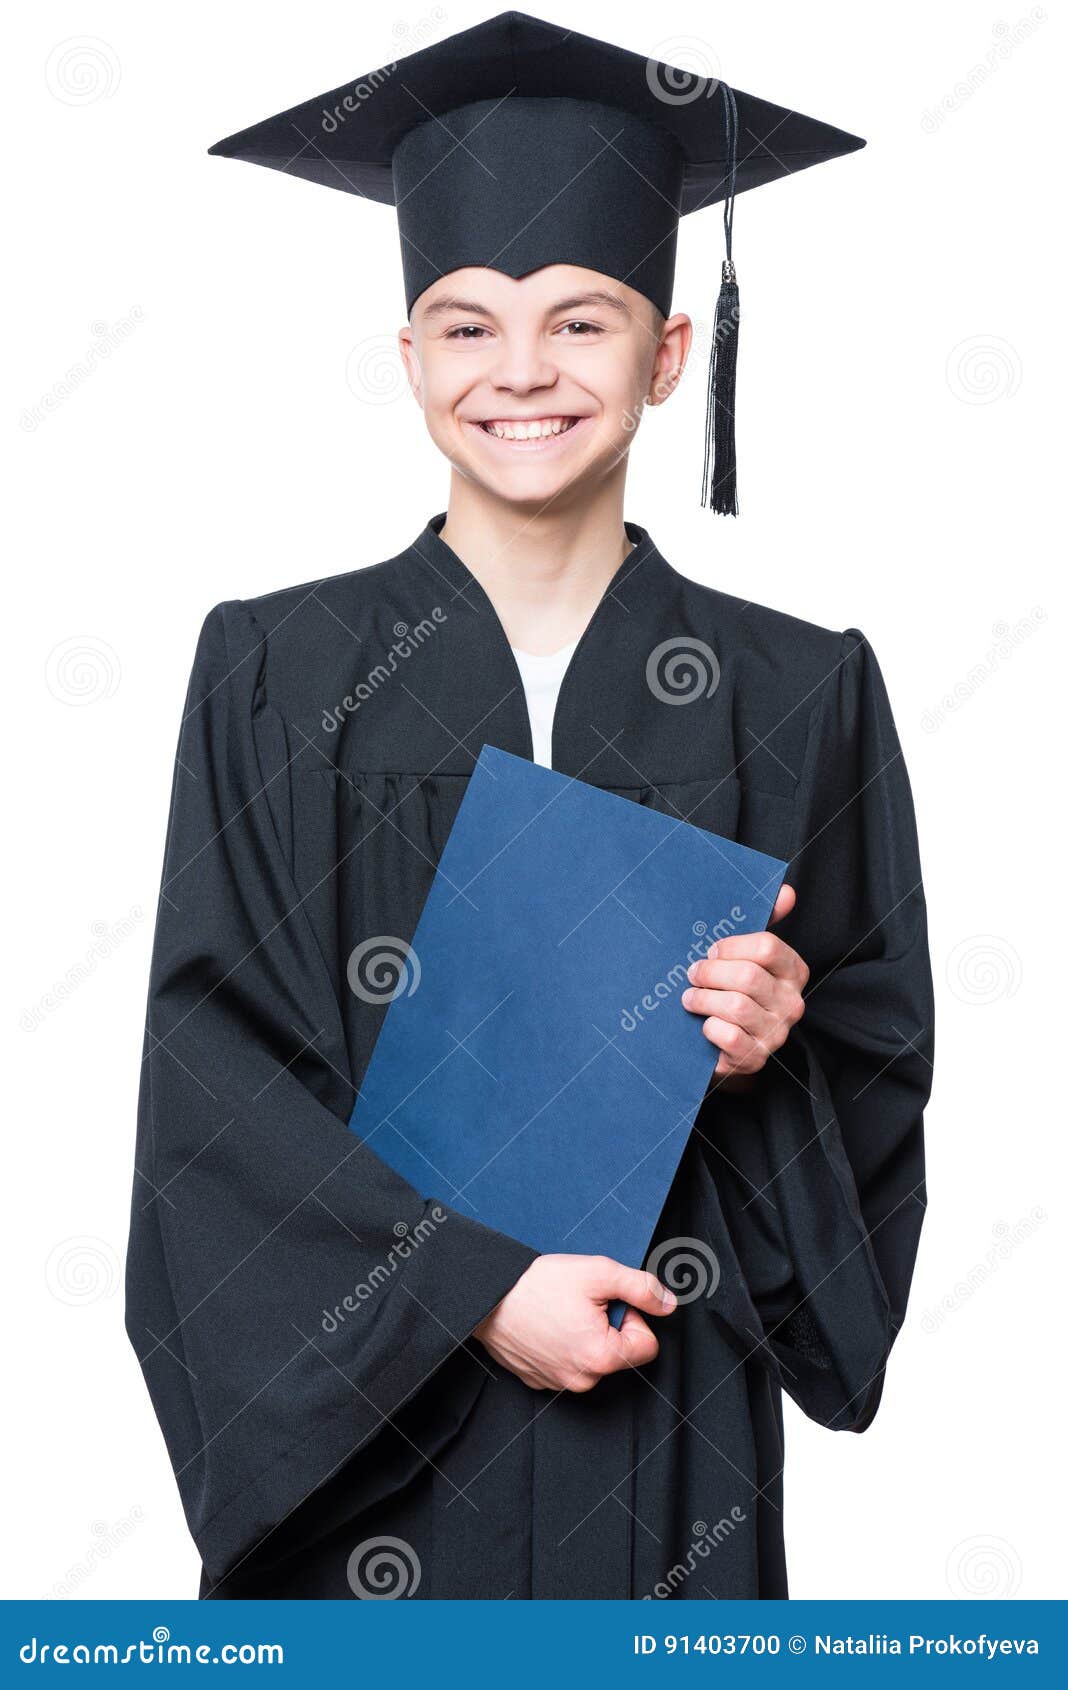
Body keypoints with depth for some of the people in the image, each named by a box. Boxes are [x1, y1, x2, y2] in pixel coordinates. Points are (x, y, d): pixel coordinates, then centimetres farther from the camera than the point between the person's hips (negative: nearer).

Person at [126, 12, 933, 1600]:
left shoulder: (801, 696, 0)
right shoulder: (275, 676, -3)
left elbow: (883, 1068, 5)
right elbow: (213, 1067, -6)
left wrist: (772, 1048, -17)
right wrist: (470, 1284, -16)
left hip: (667, 1439, 1)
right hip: (360, 1419, 0)